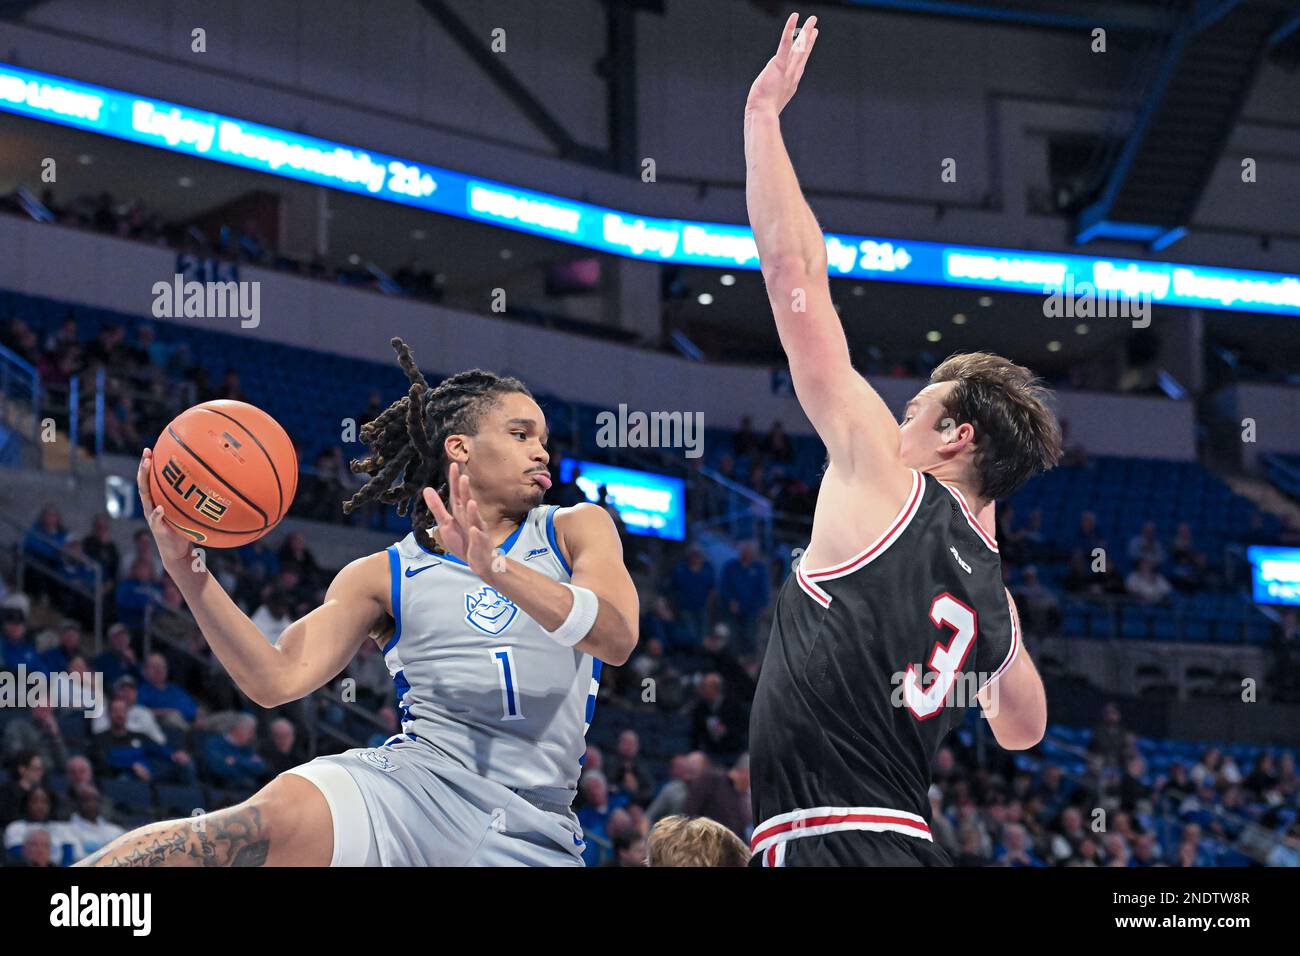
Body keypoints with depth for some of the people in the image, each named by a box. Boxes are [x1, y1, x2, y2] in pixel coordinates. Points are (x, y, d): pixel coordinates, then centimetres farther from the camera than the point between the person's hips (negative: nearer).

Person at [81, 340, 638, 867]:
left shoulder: (575, 531, 14)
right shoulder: (385, 576, 13)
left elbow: (617, 639, -6)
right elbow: (277, 680, 1)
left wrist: (497, 570, -21)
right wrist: (186, 570, -11)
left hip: (537, 832, 1)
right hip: (417, 782, -1)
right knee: (275, 817, -31)